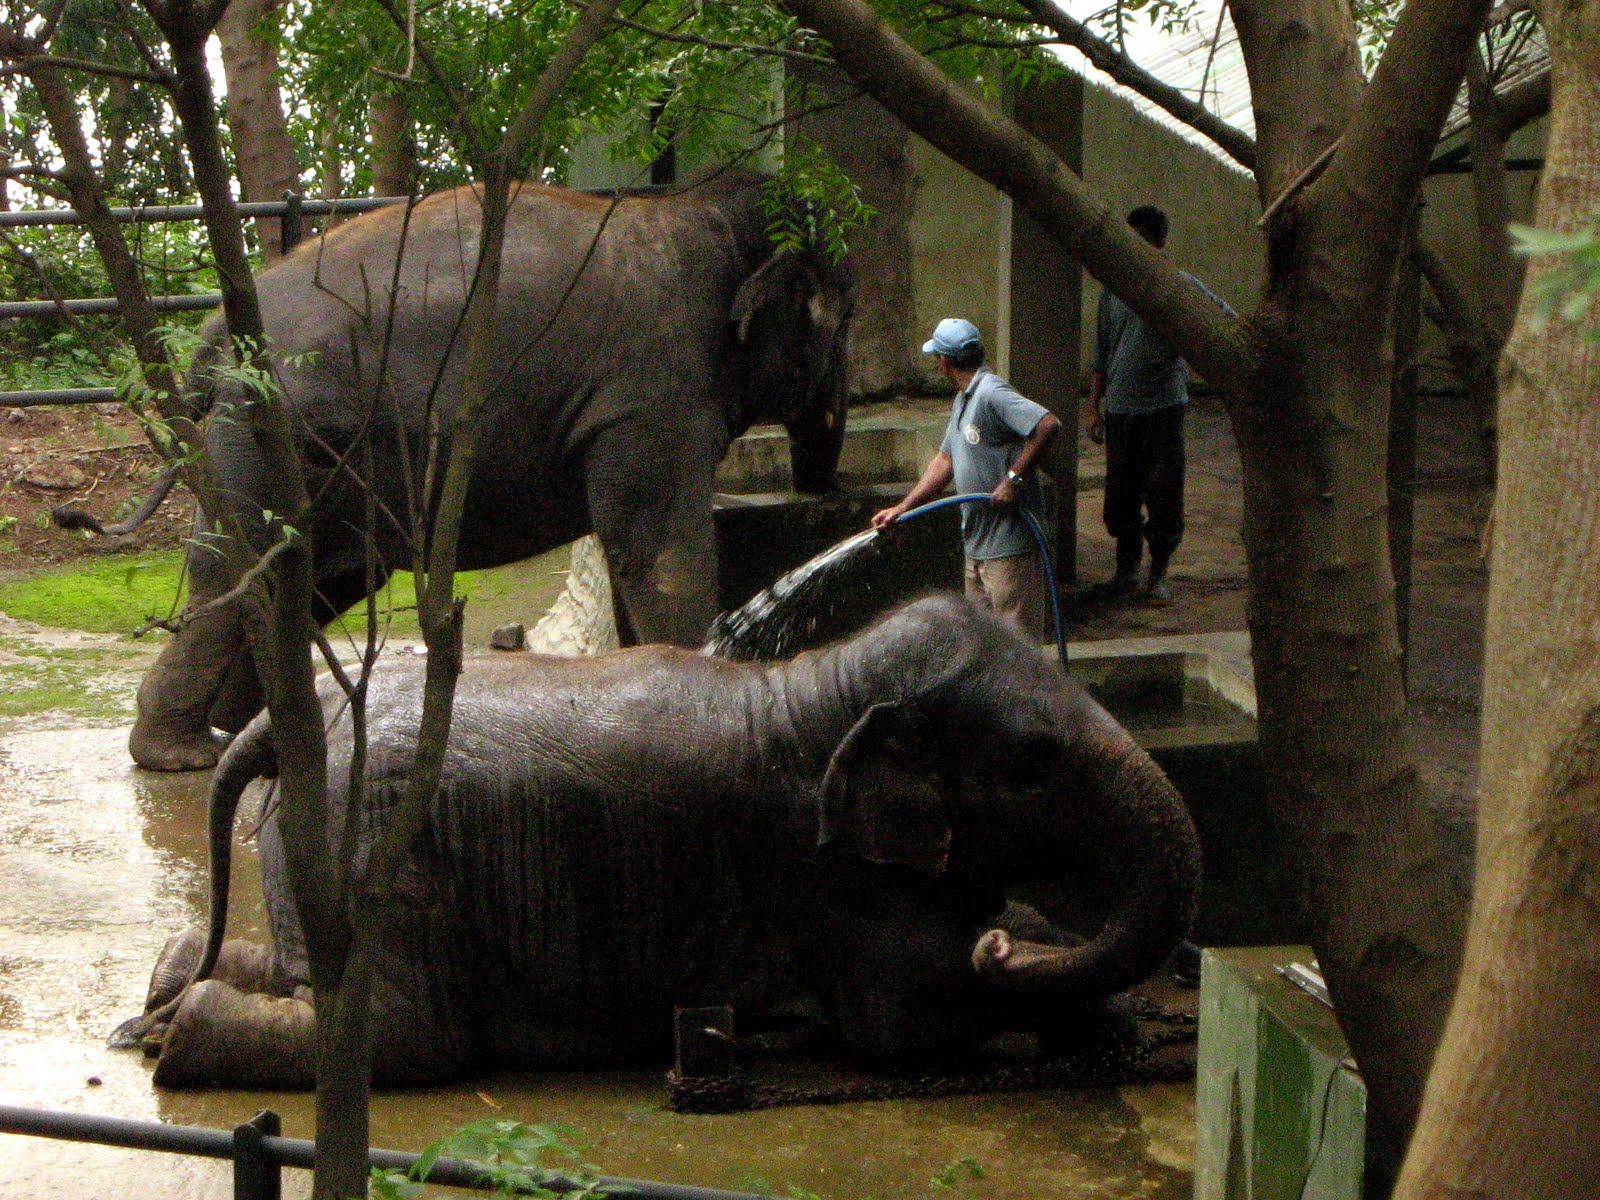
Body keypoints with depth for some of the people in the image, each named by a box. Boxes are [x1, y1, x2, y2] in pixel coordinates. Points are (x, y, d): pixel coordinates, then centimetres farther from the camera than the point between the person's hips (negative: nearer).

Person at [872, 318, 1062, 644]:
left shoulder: (992, 394, -17)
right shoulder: (962, 401, 15)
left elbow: (1049, 425, -29)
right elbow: (944, 461, 20)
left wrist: (1012, 479, -25)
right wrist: (902, 508, 15)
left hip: (1011, 544, -11)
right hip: (978, 543, 11)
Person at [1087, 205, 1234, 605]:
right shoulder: (1113, 288, 10)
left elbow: (1230, 322, 2)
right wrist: (1094, 406, 12)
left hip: (1163, 404, -3)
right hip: (1120, 405, 3)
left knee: (1163, 490, -1)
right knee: (1121, 490, 7)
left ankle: (1159, 575, 11)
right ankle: (1126, 570, 21)